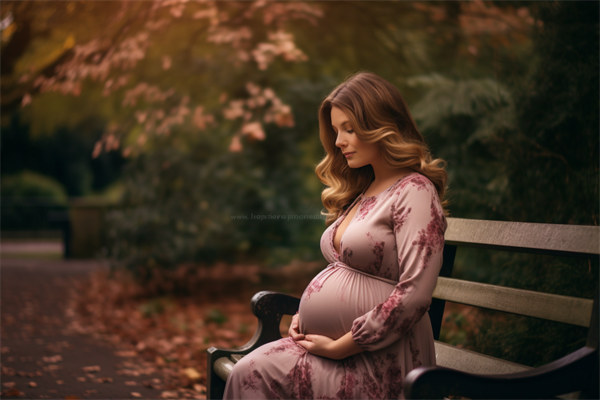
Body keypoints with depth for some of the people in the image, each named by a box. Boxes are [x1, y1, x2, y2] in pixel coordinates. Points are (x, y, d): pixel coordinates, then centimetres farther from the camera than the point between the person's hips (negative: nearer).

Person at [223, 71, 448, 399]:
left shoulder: (416, 192, -12)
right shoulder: (361, 191, 15)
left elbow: (413, 295, -21)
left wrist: (339, 347, -16)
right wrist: (304, 312, 4)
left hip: (378, 361, -7)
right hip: (326, 343, 7)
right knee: (248, 372, -13)